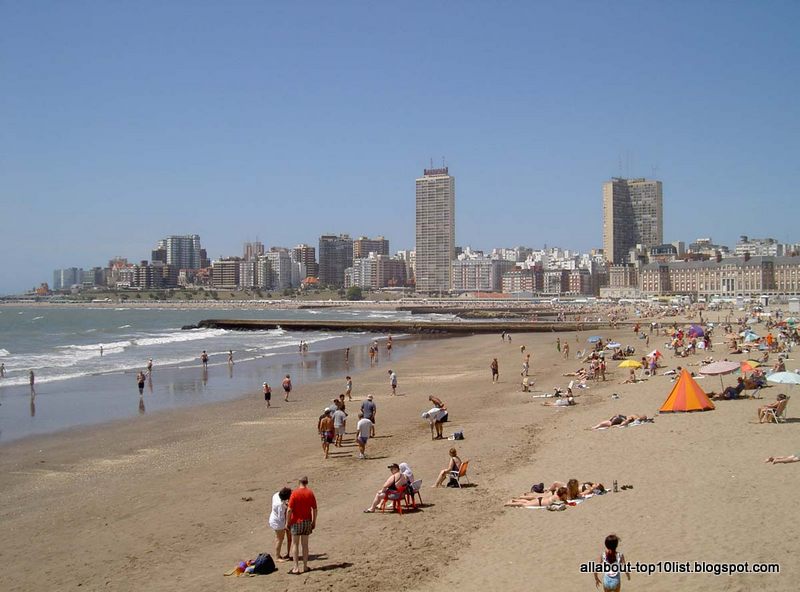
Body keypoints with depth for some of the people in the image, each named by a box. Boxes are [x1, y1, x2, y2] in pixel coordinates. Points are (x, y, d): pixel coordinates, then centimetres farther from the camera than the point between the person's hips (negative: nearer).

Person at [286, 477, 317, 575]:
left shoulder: (295, 493, -12)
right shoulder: (310, 493, -1)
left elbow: (289, 510, -15)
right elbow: (315, 509, 1)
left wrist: (287, 522, -5)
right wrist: (314, 522, 11)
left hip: (296, 522, -4)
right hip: (307, 522, 4)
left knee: (295, 544, 2)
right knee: (305, 544, 12)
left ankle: (296, 568, -3)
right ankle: (305, 566, 15)